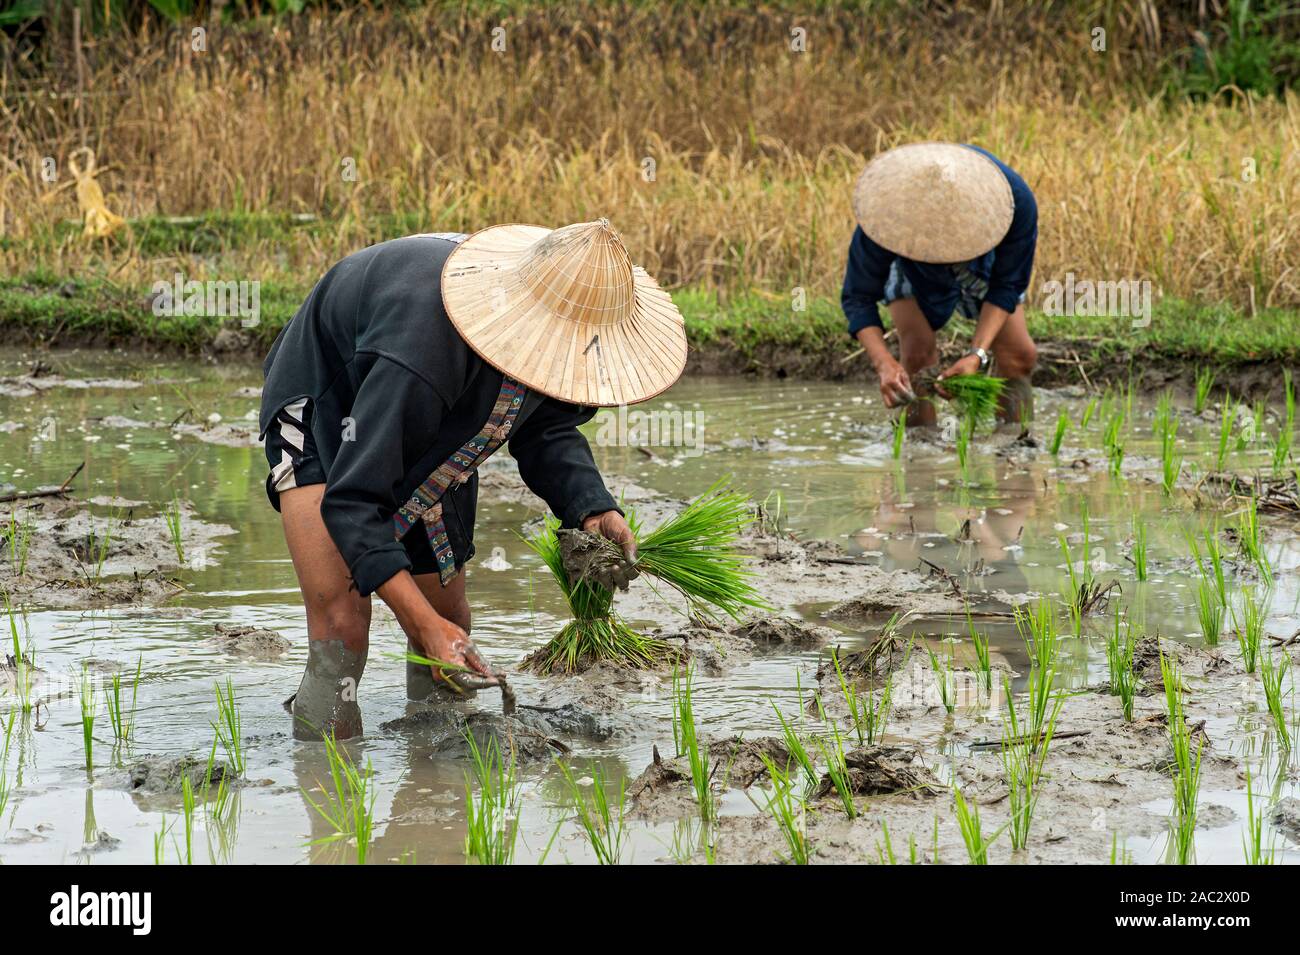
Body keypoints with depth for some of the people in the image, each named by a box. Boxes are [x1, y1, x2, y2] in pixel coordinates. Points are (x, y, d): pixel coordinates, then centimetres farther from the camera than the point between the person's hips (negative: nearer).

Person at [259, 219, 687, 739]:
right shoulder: (427, 346, -45)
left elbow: (547, 429, -3)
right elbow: (351, 502, -43)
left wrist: (592, 508, -23)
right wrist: (426, 624, -50)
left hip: (428, 441, 7)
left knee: (448, 619, 9)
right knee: (340, 625, -23)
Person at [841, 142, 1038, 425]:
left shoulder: (1017, 201, -41)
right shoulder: (887, 205, -42)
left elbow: (1007, 285, -27)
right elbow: (858, 297, -32)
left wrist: (977, 354, -41)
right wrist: (885, 364, -48)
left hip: (984, 257, 1)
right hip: (909, 263, -1)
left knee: (1018, 355, -9)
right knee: (917, 351, -20)